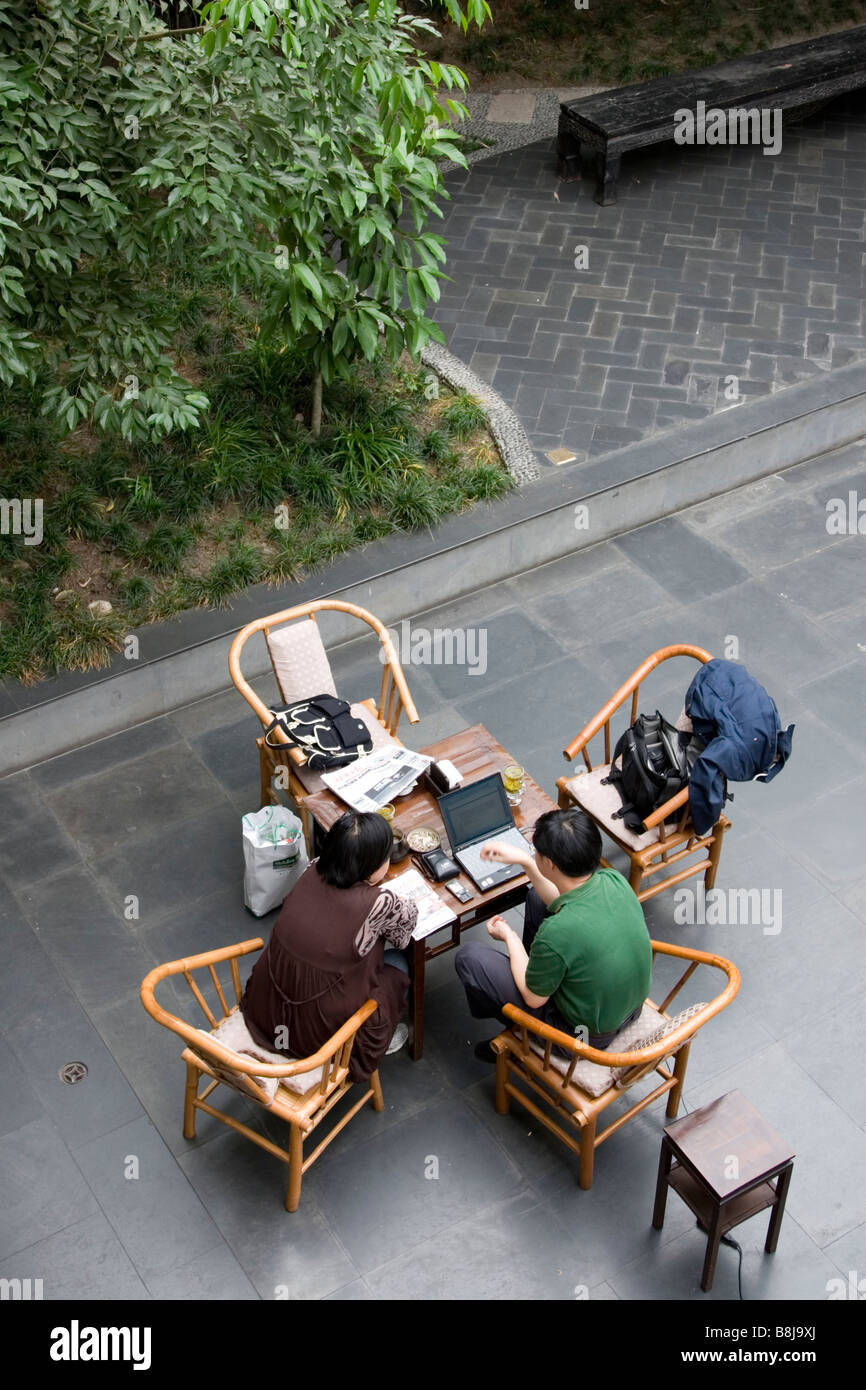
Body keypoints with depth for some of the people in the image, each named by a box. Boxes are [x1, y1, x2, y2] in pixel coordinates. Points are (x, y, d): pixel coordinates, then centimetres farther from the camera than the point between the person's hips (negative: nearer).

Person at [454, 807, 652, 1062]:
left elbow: (534, 998, -17)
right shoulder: (614, 880, -17)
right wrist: (525, 862, 3)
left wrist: (508, 936, -3)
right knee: (537, 897, 17)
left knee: (469, 957, 1)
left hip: (586, 1035, -7)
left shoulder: (557, 931, -38)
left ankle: (518, 1030, 28)